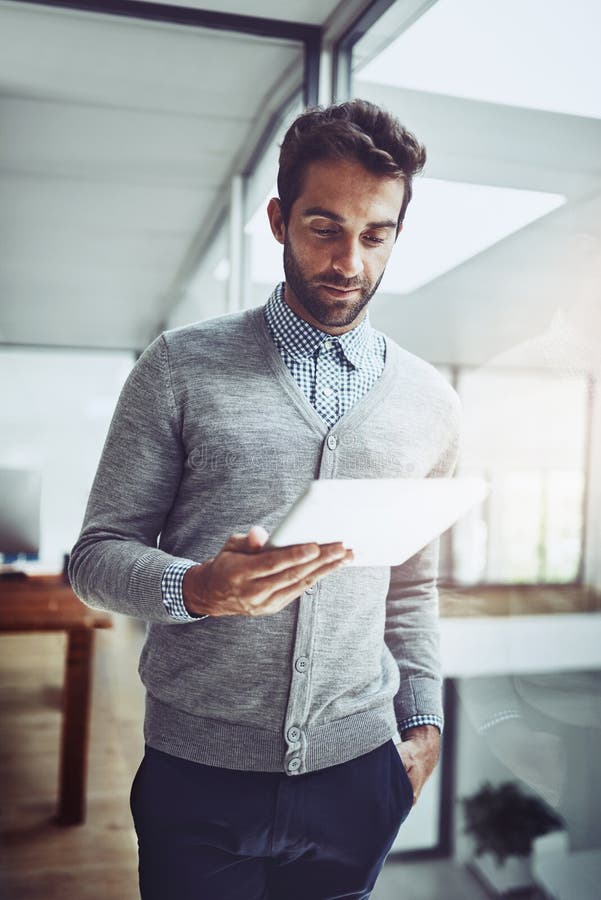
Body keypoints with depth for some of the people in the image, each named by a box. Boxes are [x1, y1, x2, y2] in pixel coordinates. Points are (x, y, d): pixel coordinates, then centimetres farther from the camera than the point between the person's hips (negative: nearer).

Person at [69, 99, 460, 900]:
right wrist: (199, 589, -22)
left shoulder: (430, 403, 5)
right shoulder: (180, 368, -5)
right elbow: (97, 556, -4)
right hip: (199, 776, -2)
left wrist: (424, 721, 7)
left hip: (357, 775, 3)